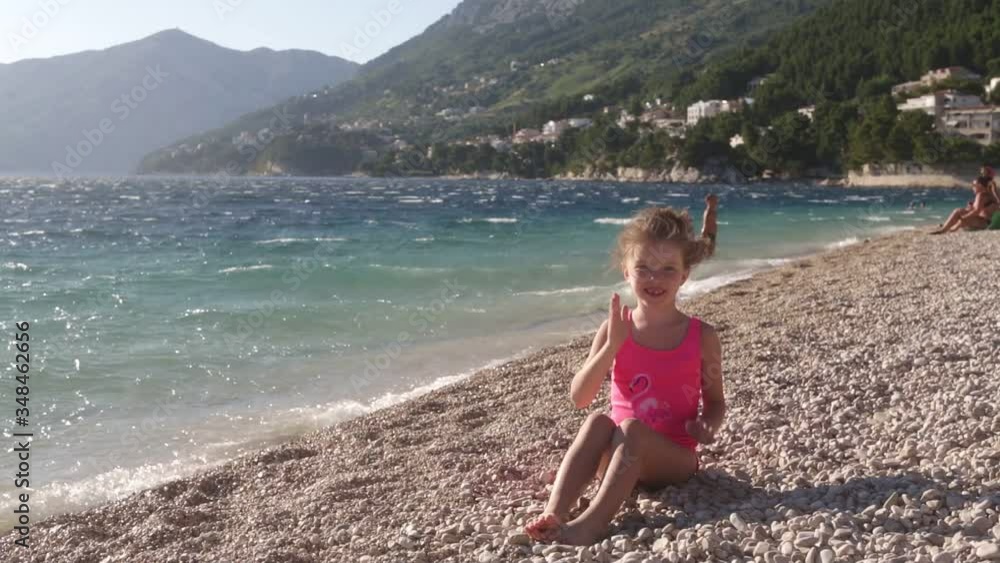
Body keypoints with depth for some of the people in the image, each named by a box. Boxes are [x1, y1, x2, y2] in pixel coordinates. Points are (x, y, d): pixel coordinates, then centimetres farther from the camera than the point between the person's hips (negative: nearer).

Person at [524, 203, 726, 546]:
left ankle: (591, 524, -45)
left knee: (631, 427, -31)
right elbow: (579, 398, -9)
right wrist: (612, 346, -20)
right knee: (598, 421, -29)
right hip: (618, 457, 2)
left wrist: (707, 426, -16)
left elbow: (716, 402, 7)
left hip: (673, 458, -2)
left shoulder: (702, 337, -4)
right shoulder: (615, 330, -2)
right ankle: (553, 514, -42)